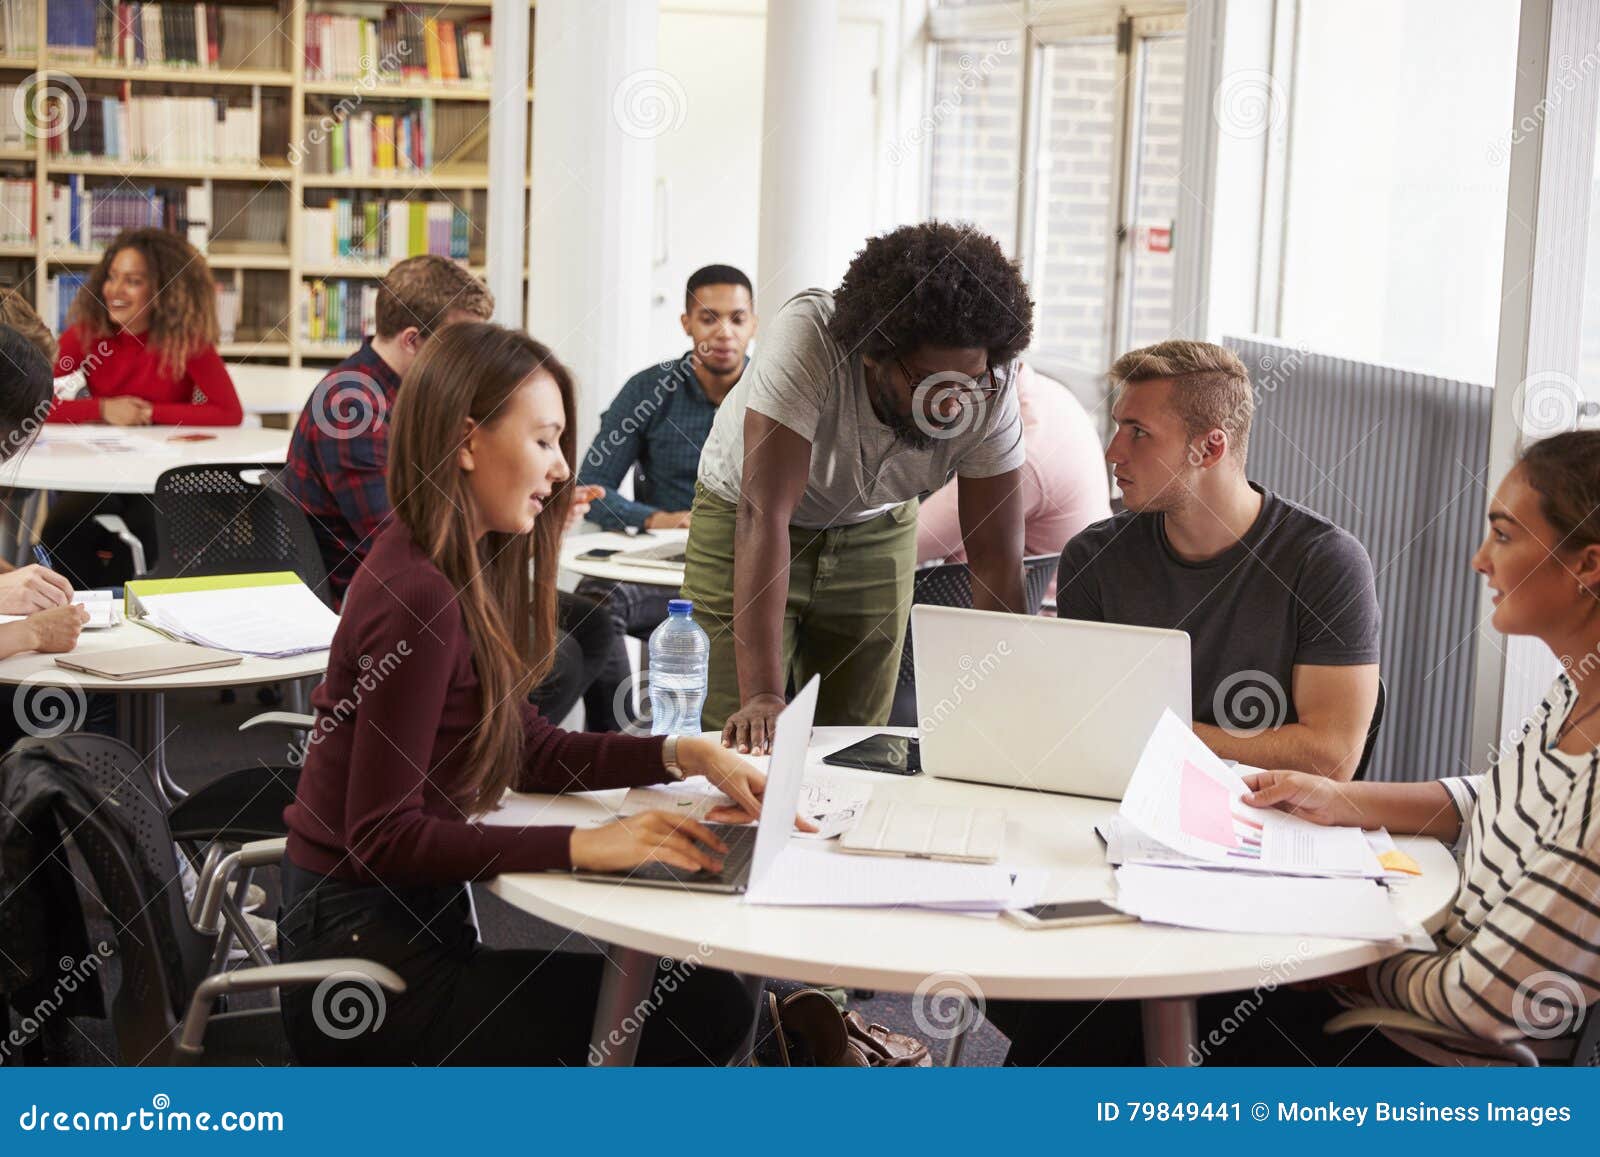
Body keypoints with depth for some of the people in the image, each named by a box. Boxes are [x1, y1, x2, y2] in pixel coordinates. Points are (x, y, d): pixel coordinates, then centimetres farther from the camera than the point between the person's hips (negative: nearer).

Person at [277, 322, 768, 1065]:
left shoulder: (467, 578, 9)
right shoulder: (418, 599, -21)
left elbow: (527, 750, 16)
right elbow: (383, 836, -22)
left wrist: (683, 755, 5)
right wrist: (581, 846, -27)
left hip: (415, 924, 9)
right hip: (363, 943, -9)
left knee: (712, 1004, 0)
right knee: (687, 1022, -13)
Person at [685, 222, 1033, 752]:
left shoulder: (988, 391, -26)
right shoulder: (808, 338, -37)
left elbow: (998, 562, -23)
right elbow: (766, 515, -41)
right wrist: (763, 694, -47)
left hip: (878, 529, 3)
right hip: (743, 520, -3)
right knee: (743, 742, -7)